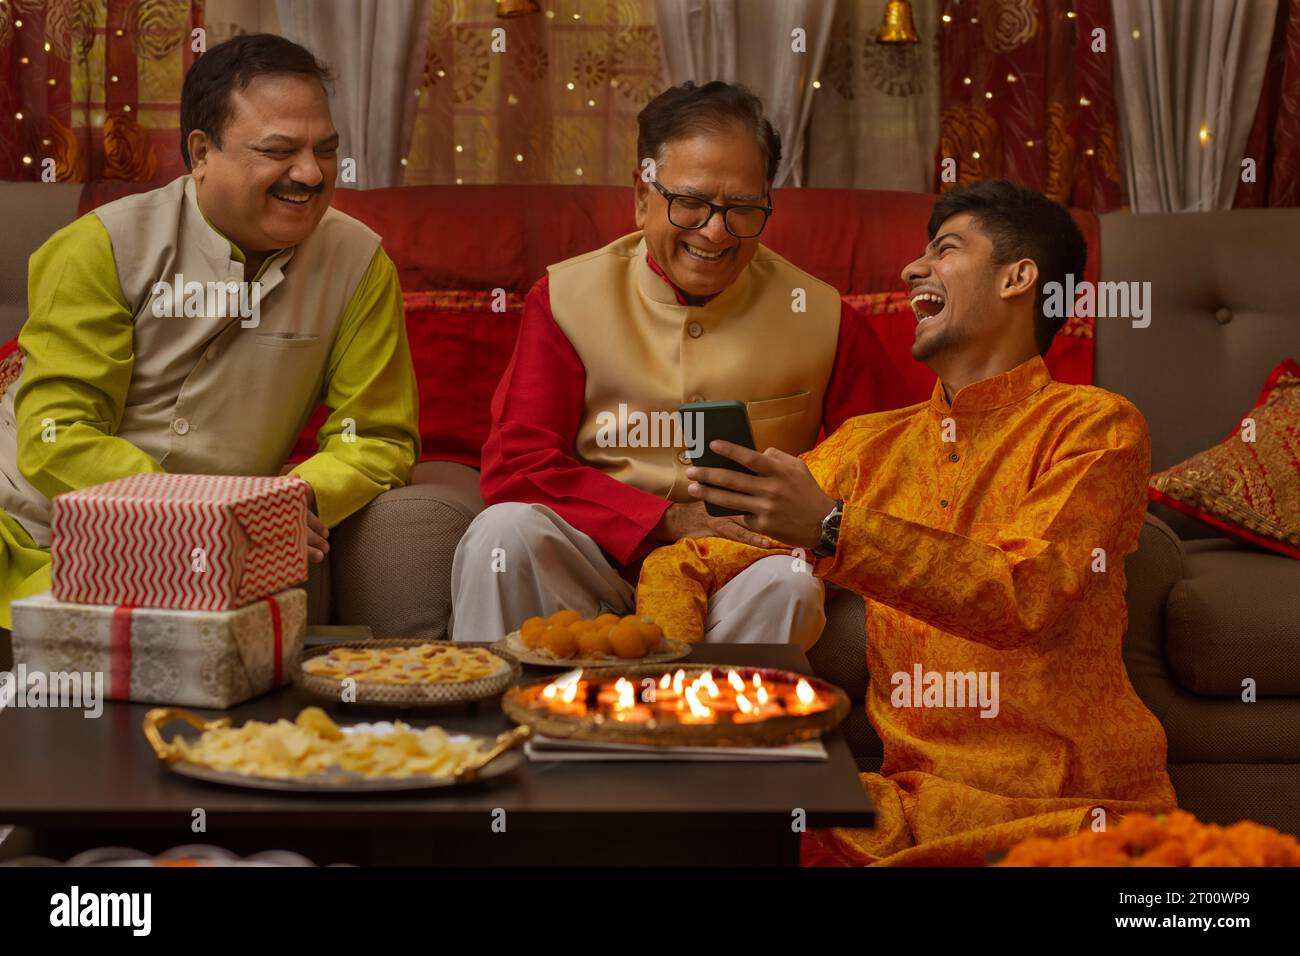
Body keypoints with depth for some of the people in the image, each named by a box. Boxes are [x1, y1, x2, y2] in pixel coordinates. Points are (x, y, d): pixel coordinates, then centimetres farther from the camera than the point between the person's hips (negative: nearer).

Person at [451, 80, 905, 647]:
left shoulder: (819, 317, 3)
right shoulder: (568, 297, 2)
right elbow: (514, 467, -6)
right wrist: (669, 520, -15)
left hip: (743, 567, 0)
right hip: (603, 555, 0)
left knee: (791, 582, -32)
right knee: (506, 531, -29)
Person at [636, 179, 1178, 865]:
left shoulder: (1094, 425, 0)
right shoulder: (872, 445, 15)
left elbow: (1022, 600, -17)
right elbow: (681, 565, 13)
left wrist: (831, 530, -28)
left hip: (1073, 808, -4)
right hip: (915, 795, 4)